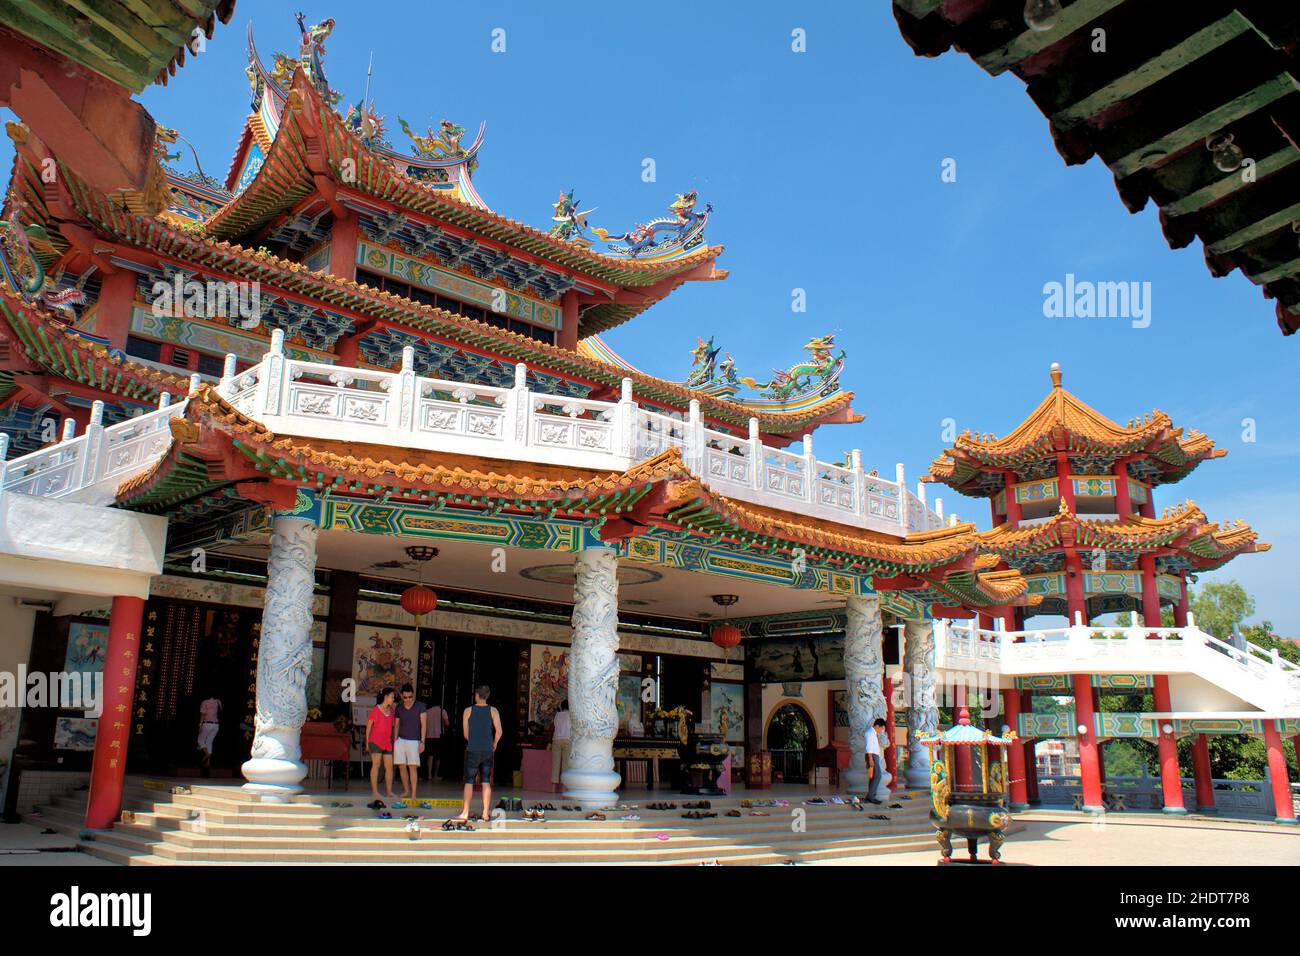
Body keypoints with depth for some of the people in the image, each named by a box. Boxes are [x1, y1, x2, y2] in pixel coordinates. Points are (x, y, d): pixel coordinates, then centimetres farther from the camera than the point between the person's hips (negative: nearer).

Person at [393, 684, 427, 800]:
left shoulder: (420, 706, -3)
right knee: (401, 767, 3)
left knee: (413, 767, -10)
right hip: (401, 740, 4)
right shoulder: (399, 707, 7)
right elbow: (397, 725, 14)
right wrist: (395, 742, 9)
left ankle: (413, 793, -10)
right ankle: (406, 791, 16)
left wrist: (422, 742, -10)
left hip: (414, 741, -4)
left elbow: (423, 724, -4)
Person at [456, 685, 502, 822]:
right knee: (486, 782, 6)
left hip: (472, 750, -1)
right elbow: (499, 731, -7)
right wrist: (494, 744, 10)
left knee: (469, 781, 7)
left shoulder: (468, 711, -2)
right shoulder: (493, 711, -1)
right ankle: (486, 814, 4)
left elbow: (465, 733, 3)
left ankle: (465, 812, 4)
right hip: (487, 751, 1)